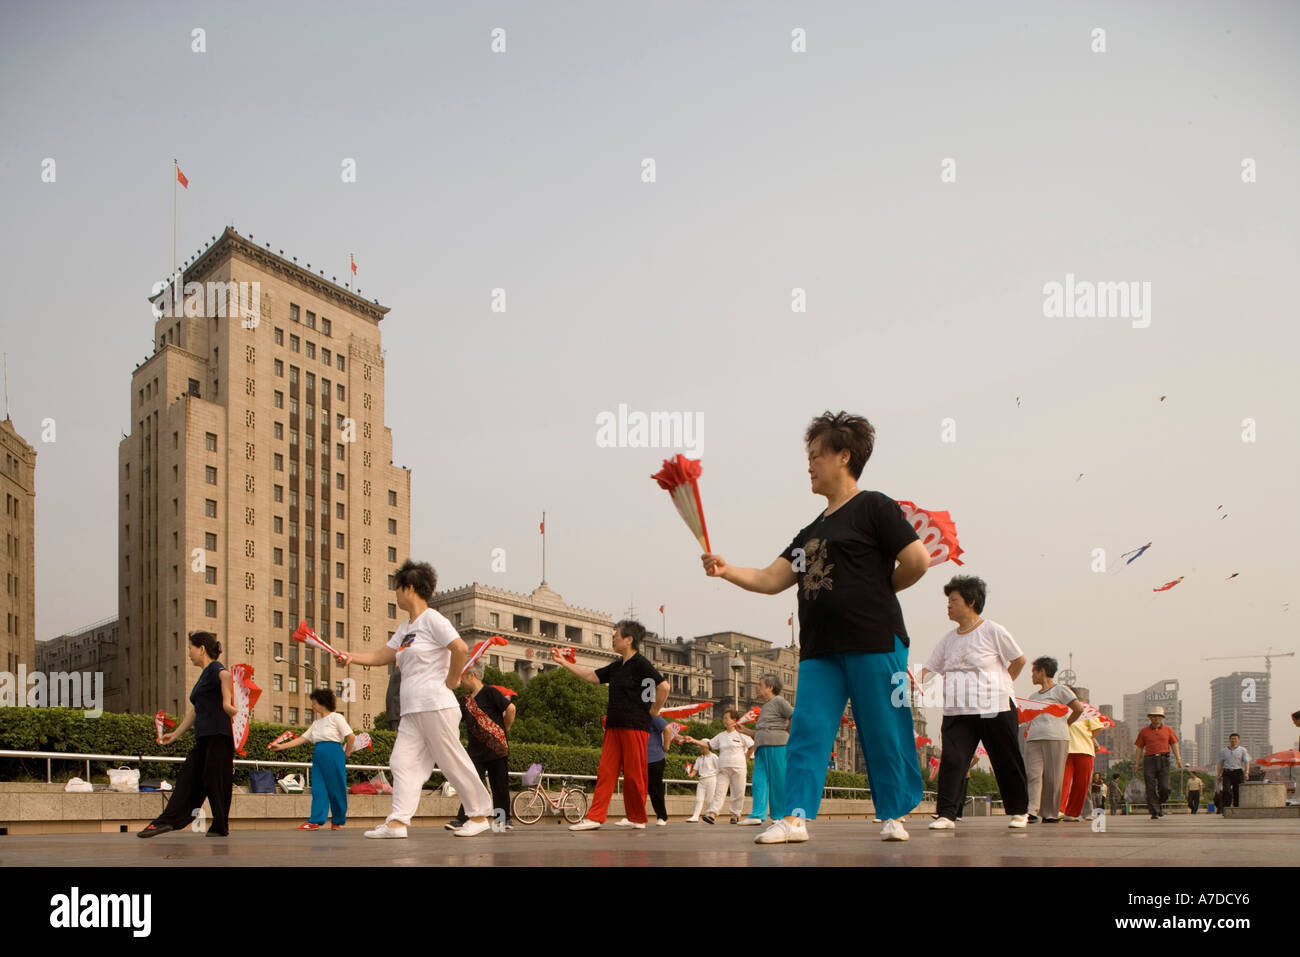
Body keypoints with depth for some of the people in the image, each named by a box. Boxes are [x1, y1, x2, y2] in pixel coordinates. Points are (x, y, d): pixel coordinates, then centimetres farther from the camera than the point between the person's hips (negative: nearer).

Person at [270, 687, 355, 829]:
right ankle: (316, 821, -4)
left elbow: (351, 737, -8)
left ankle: (337, 821, 8)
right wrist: (281, 746, 13)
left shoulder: (336, 717, -3)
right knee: (318, 789, -1)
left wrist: (345, 754, -2)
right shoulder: (317, 723, 19)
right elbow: (302, 739, 17)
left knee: (336, 789, -1)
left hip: (333, 755, -7)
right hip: (318, 756, 7)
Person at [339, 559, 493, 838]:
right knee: (403, 761, 0)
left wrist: (451, 680, -11)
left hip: (436, 705, -9)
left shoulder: (431, 619, -8)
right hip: (411, 710, 9)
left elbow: (461, 650, -18)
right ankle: (398, 821, -5)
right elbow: (383, 655, 22)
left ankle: (480, 815, 6)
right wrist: (352, 657, 12)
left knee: (453, 761, -4)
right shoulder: (404, 628, 21)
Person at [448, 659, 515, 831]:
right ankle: (461, 819, -9)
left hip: (495, 747, -6)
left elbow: (510, 708, -14)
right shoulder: (466, 700, 13)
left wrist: (505, 729, -5)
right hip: (476, 749, 6)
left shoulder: (490, 693, -8)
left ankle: (504, 819, 13)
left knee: (499, 784, 3)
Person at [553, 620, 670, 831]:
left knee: (634, 774, -2)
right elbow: (592, 676, 23)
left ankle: (637, 819, 8)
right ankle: (595, 817, 1)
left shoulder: (640, 663, -10)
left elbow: (664, 686, -18)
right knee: (605, 771, 3)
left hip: (635, 726, -8)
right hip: (614, 726, 8)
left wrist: (654, 710, -10)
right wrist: (564, 662, 22)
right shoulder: (617, 666, 17)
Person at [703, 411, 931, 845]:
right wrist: (726, 571, 0)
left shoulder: (874, 507, -1)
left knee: (883, 733, 0)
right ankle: (796, 817, -8)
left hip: (874, 643, -7)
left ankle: (894, 815, 12)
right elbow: (771, 580, 15)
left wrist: (878, 590, 3)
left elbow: (917, 561, -9)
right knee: (807, 730, -4)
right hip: (820, 649, 7)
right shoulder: (811, 531, 20)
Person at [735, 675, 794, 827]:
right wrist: (745, 731, 18)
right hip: (761, 748, 9)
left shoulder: (778, 701, -2)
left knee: (779, 781, -5)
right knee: (760, 780, -2)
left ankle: (781, 815, 0)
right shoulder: (765, 707, 25)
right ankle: (758, 815, -9)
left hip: (776, 746, -9)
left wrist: (787, 732, -5)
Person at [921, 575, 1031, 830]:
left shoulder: (992, 631, -3)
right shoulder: (948, 639, 13)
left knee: (1006, 761, 5)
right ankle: (946, 814, -13)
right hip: (957, 711, 4)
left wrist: (999, 686, 4)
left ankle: (1018, 811, 22)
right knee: (951, 759, -11)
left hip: (994, 709, -4)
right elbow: (929, 669, 14)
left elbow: (1019, 660, 5)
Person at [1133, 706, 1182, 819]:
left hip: (1163, 760, 0)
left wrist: (1178, 759, -5)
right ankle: (1154, 813, -5)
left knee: (1164, 787, -9)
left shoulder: (1168, 730, 12)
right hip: (1149, 760, 0)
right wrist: (1136, 762, -1)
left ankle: (1160, 804, 19)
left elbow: (1174, 744, 8)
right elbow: (1140, 748, 9)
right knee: (1151, 789, -7)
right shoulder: (1144, 732, 10)